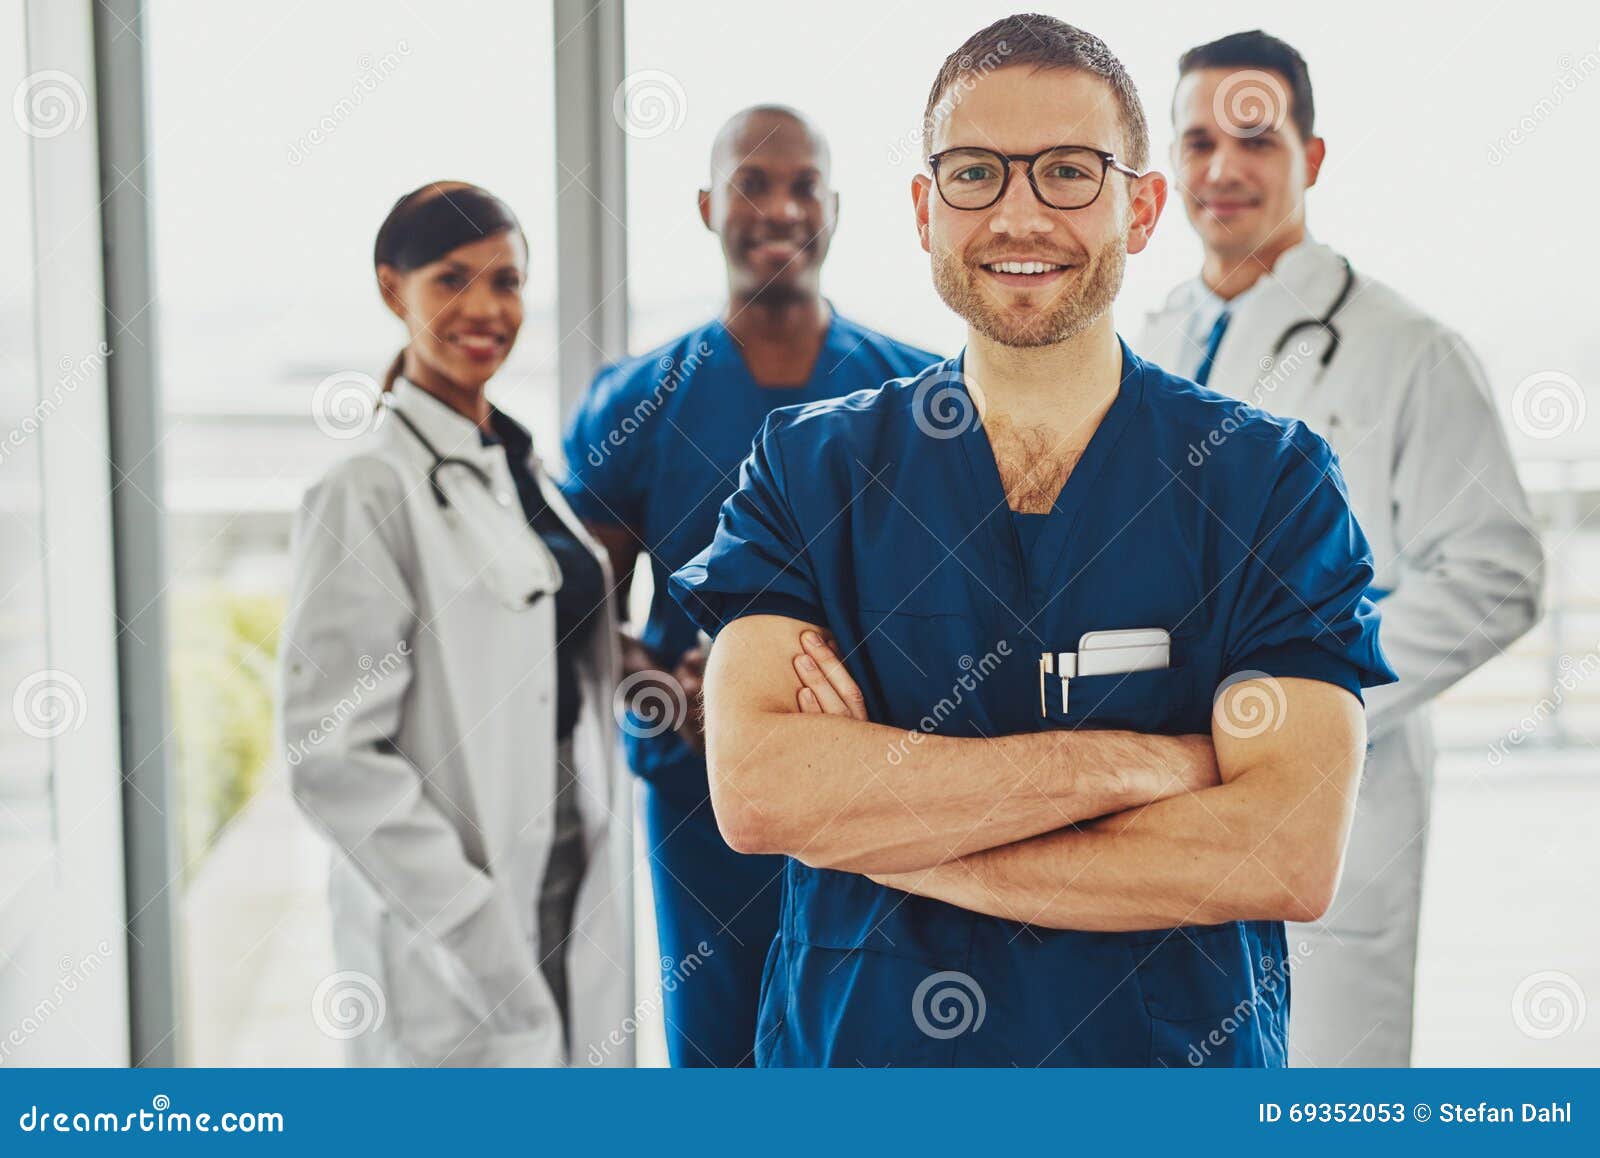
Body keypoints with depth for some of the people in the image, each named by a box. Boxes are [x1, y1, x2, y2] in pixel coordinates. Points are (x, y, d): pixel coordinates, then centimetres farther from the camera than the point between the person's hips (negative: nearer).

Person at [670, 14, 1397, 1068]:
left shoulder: (1274, 480, -8)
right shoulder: (808, 468, -4)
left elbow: (1289, 857, -19)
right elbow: (753, 789, -19)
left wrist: (877, 825, -19)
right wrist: (1135, 763, -22)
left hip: (1179, 1062, 0)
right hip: (852, 1058, 1)